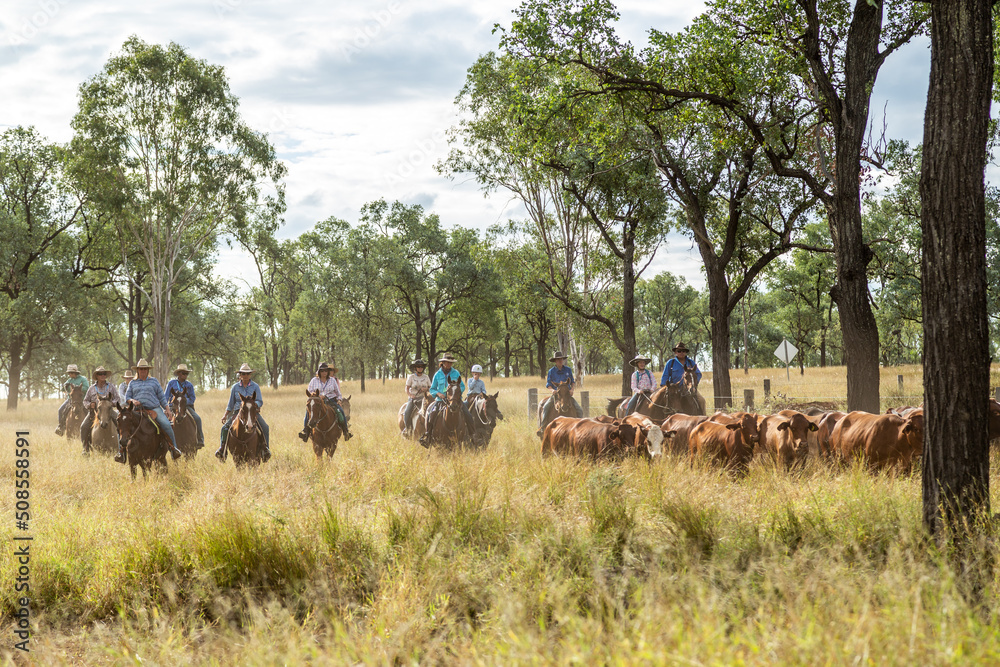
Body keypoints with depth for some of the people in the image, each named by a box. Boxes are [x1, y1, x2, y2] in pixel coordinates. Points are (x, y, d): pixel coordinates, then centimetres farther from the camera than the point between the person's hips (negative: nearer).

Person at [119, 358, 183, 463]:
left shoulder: (154, 381, 16)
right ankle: (121, 450, -11)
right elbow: (127, 397, 14)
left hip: (154, 408, -1)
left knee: (166, 424, -25)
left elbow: (161, 397, 15)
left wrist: (167, 409, 4)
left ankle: (173, 448, -14)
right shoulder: (132, 383, 17)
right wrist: (132, 401, -9)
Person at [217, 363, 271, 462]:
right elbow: (231, 404, 16)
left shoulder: (255, 386, 3)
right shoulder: (235, 387, 8)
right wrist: (225, 415, 11)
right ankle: (222, 448, -12)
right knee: (225, 428, -18)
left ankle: (265, 448, -16)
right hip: (238, 412, 2)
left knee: (265, 427, -24)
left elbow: (260, 402, -2)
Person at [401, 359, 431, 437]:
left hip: (422, 398, 1)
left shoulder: (426, 377, 9)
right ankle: (407, 428, -10)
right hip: (412, 397, -1)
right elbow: (407, 388, 1)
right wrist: (410, 395, -17)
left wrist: (426, 389, -8)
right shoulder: (411, 377, 4)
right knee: (407, 412, -24)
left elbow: (430, 388, 14)